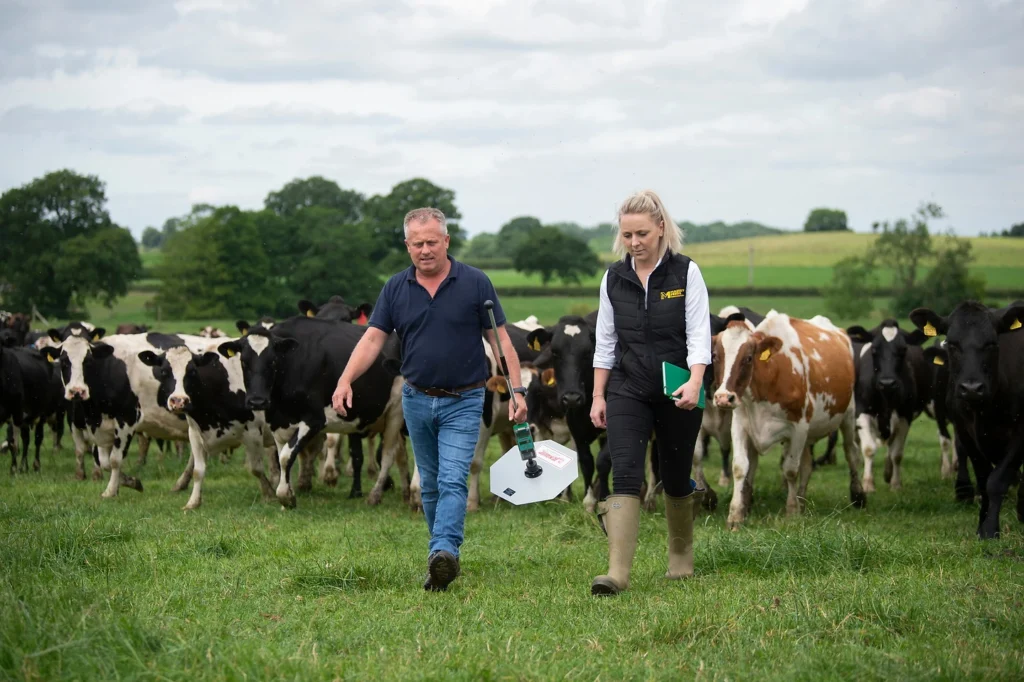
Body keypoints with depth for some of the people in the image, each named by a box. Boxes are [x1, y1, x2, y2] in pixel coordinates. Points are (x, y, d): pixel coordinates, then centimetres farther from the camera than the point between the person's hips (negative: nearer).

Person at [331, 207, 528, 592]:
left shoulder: (475, 283, -6)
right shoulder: (396, 288, 2)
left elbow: (500, 340, -4)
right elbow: (373, 338, -1)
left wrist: (517, 390, -12)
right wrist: (345, 380, -16)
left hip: (463, 402, -4)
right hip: (417, 399, 4)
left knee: (453, 481, -16)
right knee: (430, 485, 12)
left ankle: (444, 553, -29)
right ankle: (443, 559, 22)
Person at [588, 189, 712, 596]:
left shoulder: (685, 273, -4)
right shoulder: (614, 279, 5)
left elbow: (699, 334, -10)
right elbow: (605, 343, 9)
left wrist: (695, 382, -24)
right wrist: (598, 397, 5)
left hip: (677, 393, -1)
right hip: (627, 391, 1)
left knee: (675, 479, 10)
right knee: (625, 477, -13)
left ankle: (681, 559, 33)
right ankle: (617, 572, -20)